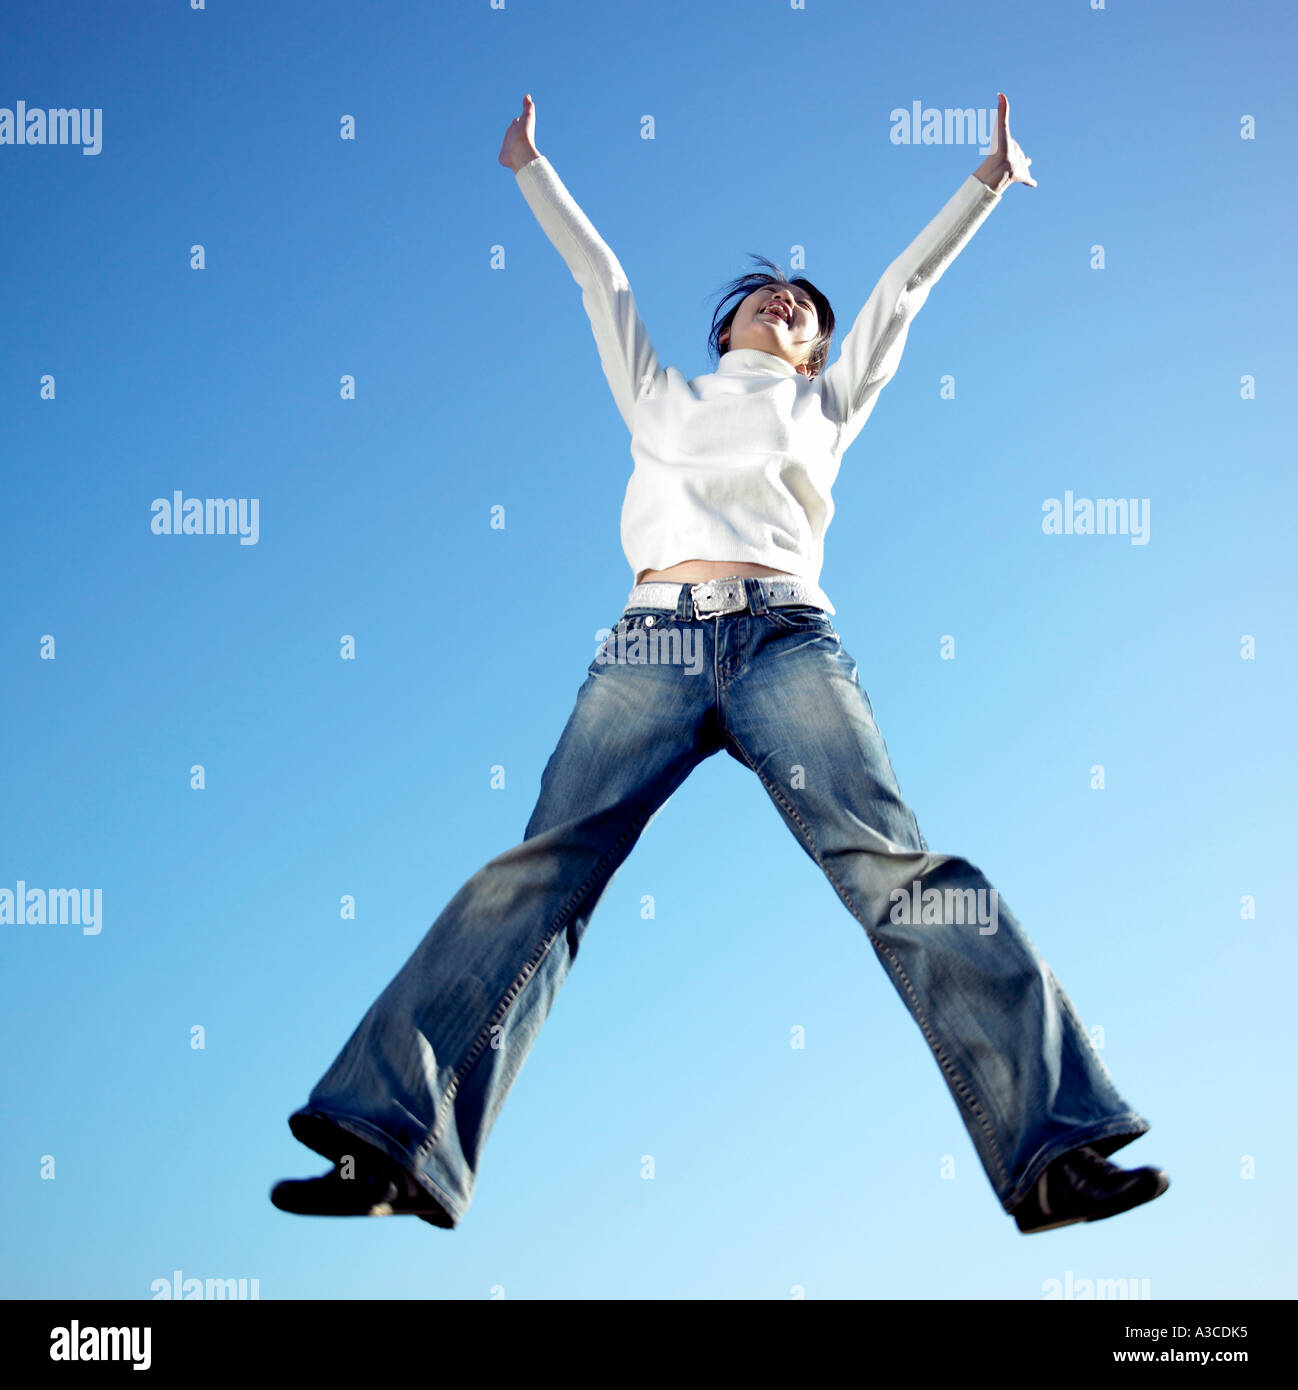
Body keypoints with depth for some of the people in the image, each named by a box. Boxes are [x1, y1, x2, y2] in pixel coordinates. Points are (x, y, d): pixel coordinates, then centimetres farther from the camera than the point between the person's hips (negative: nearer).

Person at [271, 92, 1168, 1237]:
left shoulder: (827, 406, 31)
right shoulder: (664, 399, 33)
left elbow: (905, 285, 34)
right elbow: (599, 274, 39)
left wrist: (987, 180, 37)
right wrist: (532, 169, 45)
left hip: (786, 638, 0)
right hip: (652, 644, 1)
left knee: (899, 864, -19)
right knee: (539, 873, -16)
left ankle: (1054, 1150, -27)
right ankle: (396, 1144, -24)